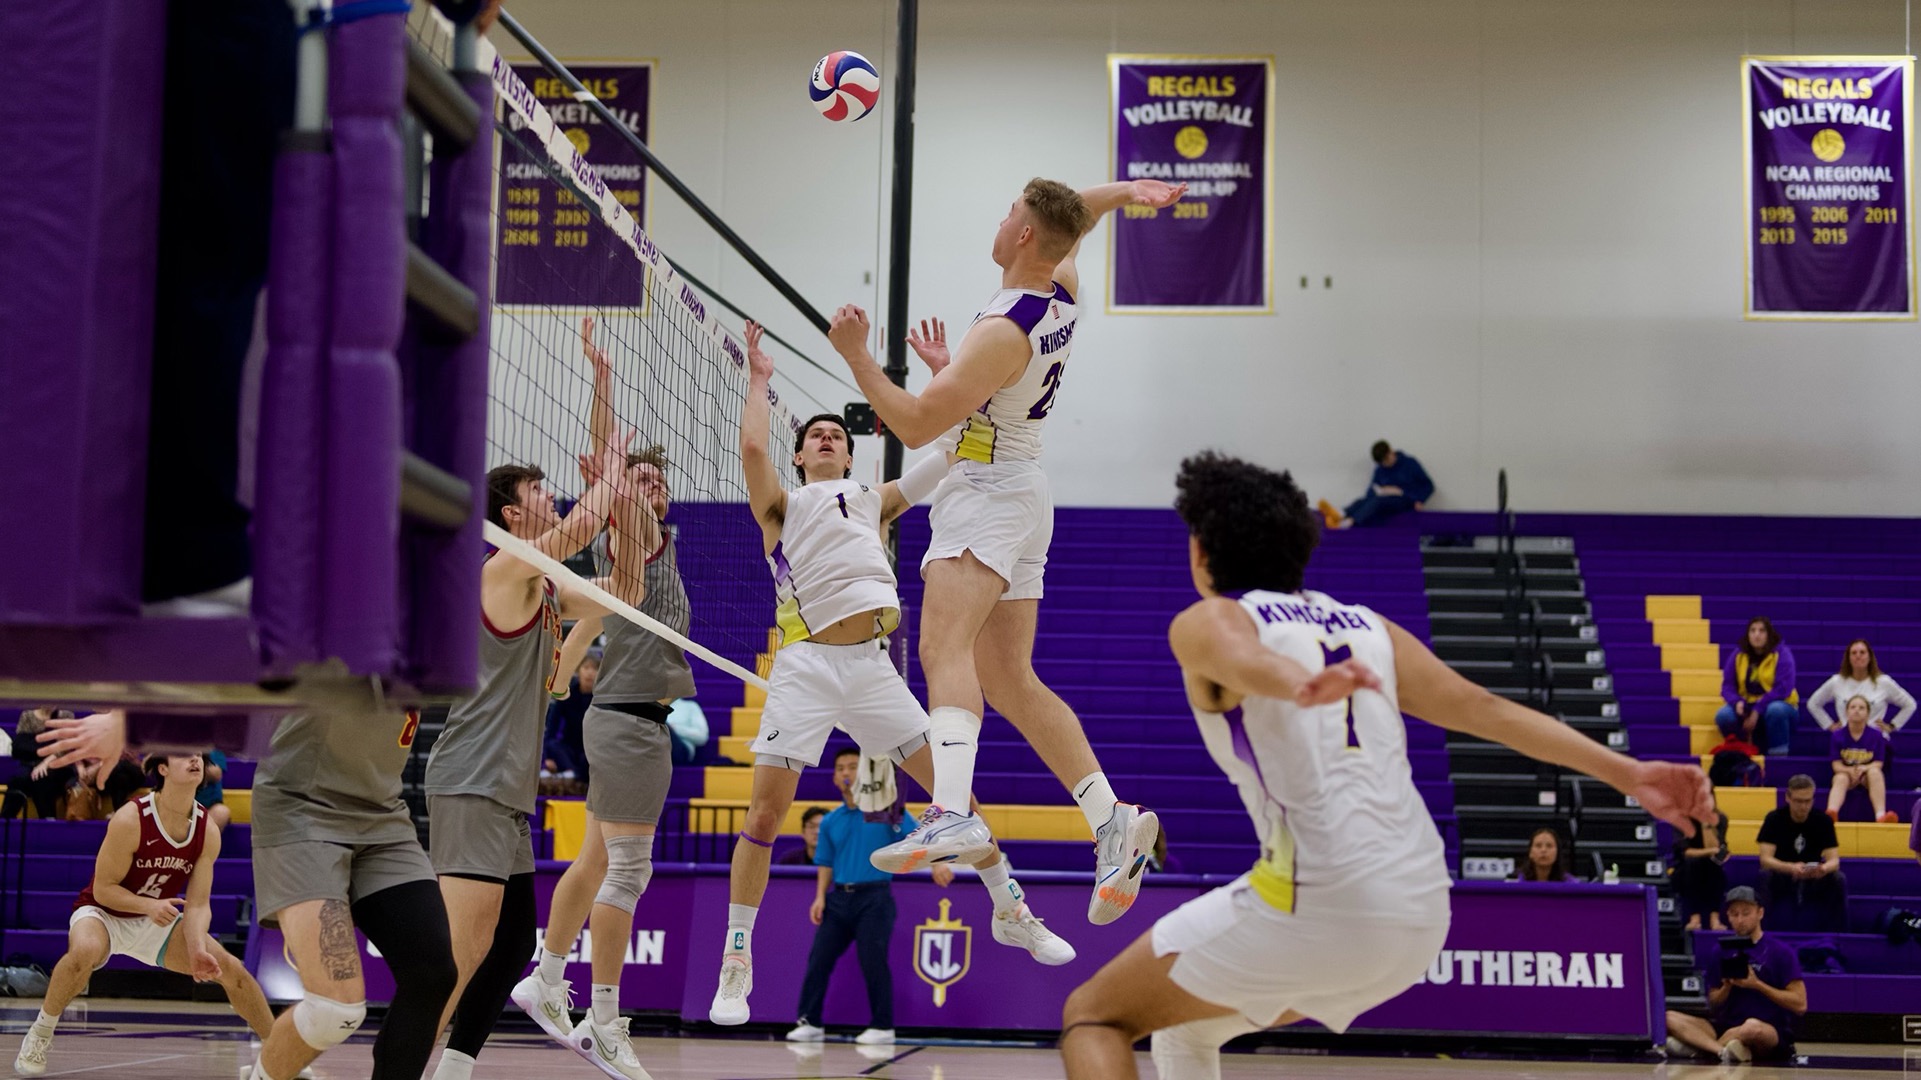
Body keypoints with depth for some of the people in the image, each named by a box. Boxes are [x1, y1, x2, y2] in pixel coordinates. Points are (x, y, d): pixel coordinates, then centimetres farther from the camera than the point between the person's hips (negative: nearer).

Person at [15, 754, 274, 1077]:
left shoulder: (208, 832, -11)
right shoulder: (130, 820, -25)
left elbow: (197, 904, -10)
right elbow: (102, 889, -19)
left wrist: (198, 950, -28)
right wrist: (149, 905, -35)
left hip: (156, 923, 5)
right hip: (102, 913, -5)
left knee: (232, 969, -9)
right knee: (85, 951, -40)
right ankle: (40, 1033, -16)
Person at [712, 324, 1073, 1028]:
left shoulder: (874, 502, 23)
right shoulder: (780, 506, 12)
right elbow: (752, 446, -8)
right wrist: (758, 379, 5)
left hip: (871, 665, 4)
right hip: (806, 666, -3)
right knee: (765, 814, -11)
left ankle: (1011, 913, 20)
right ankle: (736, 963, -4)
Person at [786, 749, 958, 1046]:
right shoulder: (831, 821, 12)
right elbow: (826, 864, 16)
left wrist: (936, 864, -26)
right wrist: (820, 897, 2)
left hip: (874, 898, -5)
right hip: (839, 898, 5)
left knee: (873, 963, -6)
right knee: (818, 959, 1)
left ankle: (883, 1027, 5)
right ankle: (810, 1022, 9)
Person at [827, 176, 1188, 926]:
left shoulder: (1002, 333, -18)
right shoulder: (1063, 294, 6)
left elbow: (916, 426, -16)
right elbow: (1071, 222, 30)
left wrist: (857, 356, -11)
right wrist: (1125, 190, 19)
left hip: (988, 492, -10)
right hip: (1022, 493, 10)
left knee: (944, 646, -28)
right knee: (1011, 682, 9)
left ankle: (952, 811, -50)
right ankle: (1112, 819, 2)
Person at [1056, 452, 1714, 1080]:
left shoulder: (1207, 623, 3)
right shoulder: (1364, 626, 22)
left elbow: (1245, 657, -22)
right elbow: (1488, 710, 13)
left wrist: (1302, 687, -44)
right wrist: (1629, 774, 11)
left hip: (1319, 903, -7)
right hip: (1423, 912, 7)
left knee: (1094, 1016, 8)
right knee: (1186, 1027, 29)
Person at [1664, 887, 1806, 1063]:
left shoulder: (1781, 951, 0)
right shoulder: (1722, 952, 13)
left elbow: (1800, 1004, -6)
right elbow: (1713, 1006, 15)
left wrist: (1757, 984, -12)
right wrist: (1727, 987, -6)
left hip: (1773, 1033, -5)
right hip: (1727, 1027, 5)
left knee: (1752, 1027, -42)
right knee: (1670, 1018, -16)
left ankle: (1697, 1045, -23)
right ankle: (1724, 1050, -34)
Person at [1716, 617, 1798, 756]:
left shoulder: (1782, 654, -9)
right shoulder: (1738, 655, 2)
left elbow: (1783, 689, -18)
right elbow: (1727, 686, 0)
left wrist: (1757, 711, -26)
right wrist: (1737, 702, -23)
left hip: (1777, 704, -3)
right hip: (1747, 707, 3)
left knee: (1775, 710, -39)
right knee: (1723, 716, -27)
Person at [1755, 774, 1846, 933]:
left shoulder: (1823, 821, -7)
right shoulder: (1774, 819, -12)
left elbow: (1834, 860, -15)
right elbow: (1765, 859, -21)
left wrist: (1824, 868, -42)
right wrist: (1791, 868, -42)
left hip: (1814, 878, 1)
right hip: (1781, 875, -1)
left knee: (1838, 880, -28)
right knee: (1765, 877, -33)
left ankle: (1835, 933, -19)